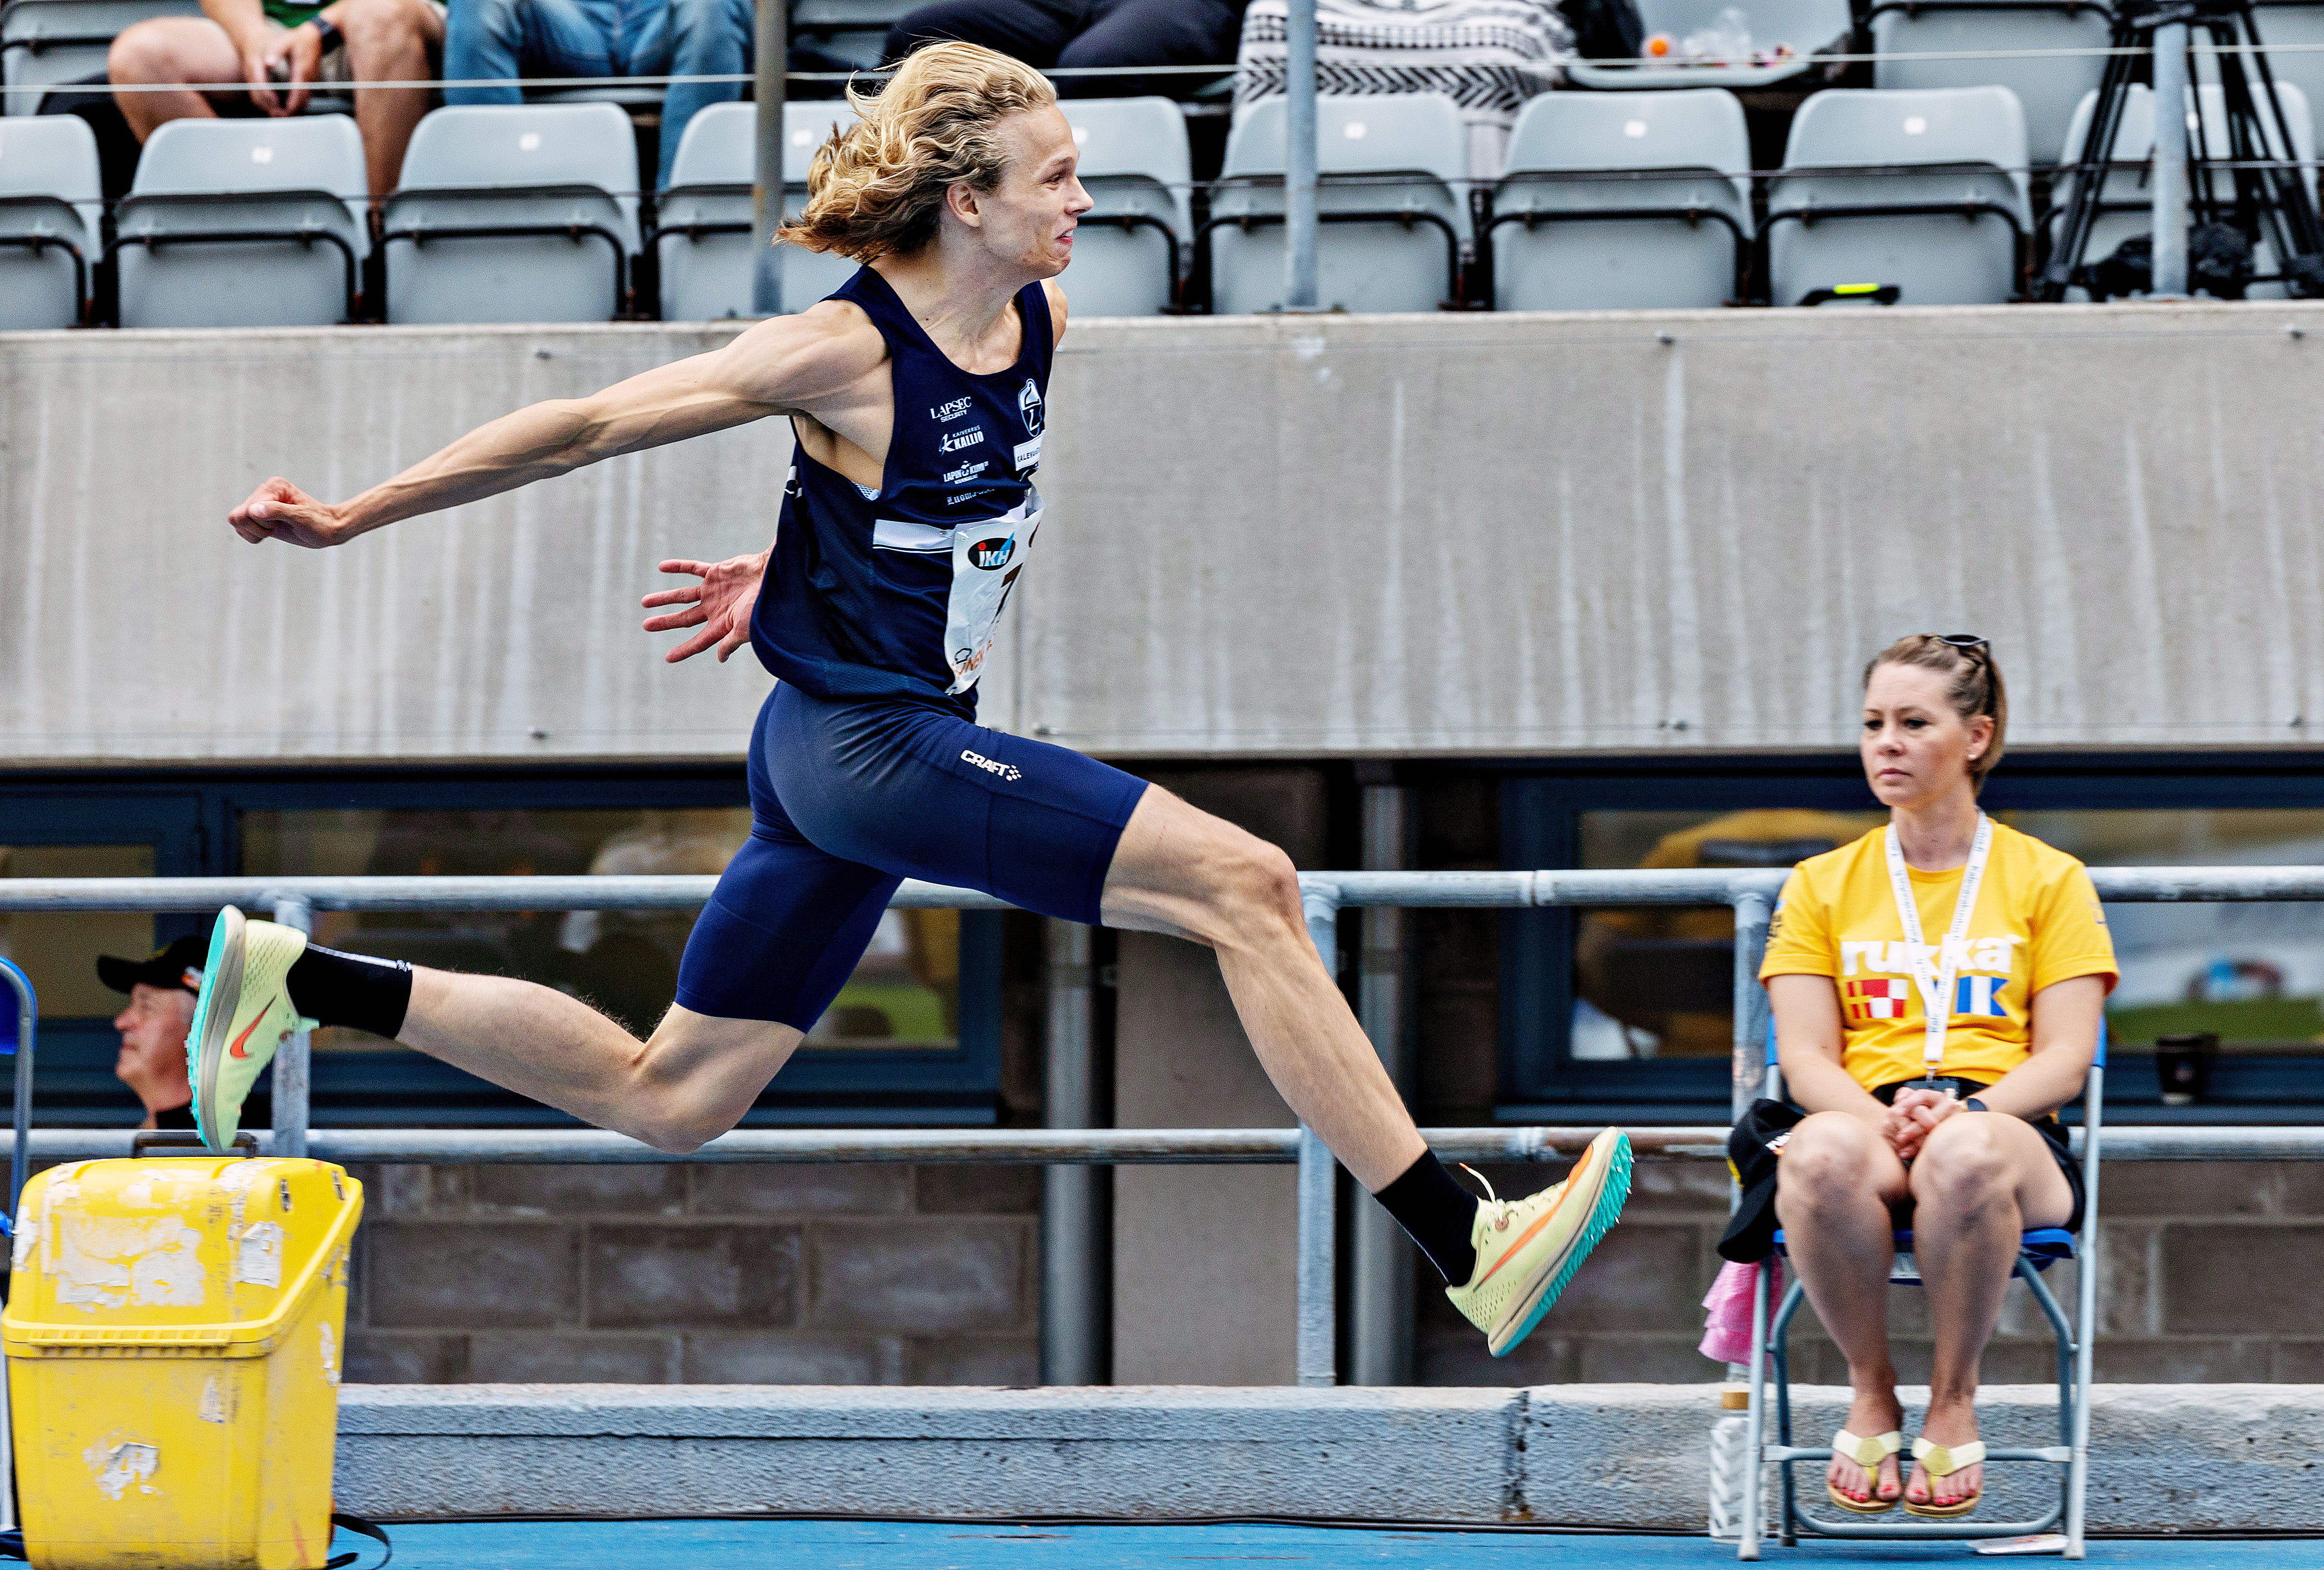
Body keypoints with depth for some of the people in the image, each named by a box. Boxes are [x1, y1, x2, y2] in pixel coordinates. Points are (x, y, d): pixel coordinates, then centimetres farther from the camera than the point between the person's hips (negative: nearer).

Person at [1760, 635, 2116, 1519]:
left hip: (2004, 1125, -1)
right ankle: (1871, 1393, -16)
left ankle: (1953, 1399, -18)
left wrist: (1964, 1111, -16)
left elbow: (2064, 1057, 4)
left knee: (1967, 1155, -42)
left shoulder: (2049, 880, 13)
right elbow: (1806, 1057, 7)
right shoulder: (1821, 885, 17)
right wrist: (1880, 1116, -15)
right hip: (1867, 1121, 1)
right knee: (1824, 1151, -39)